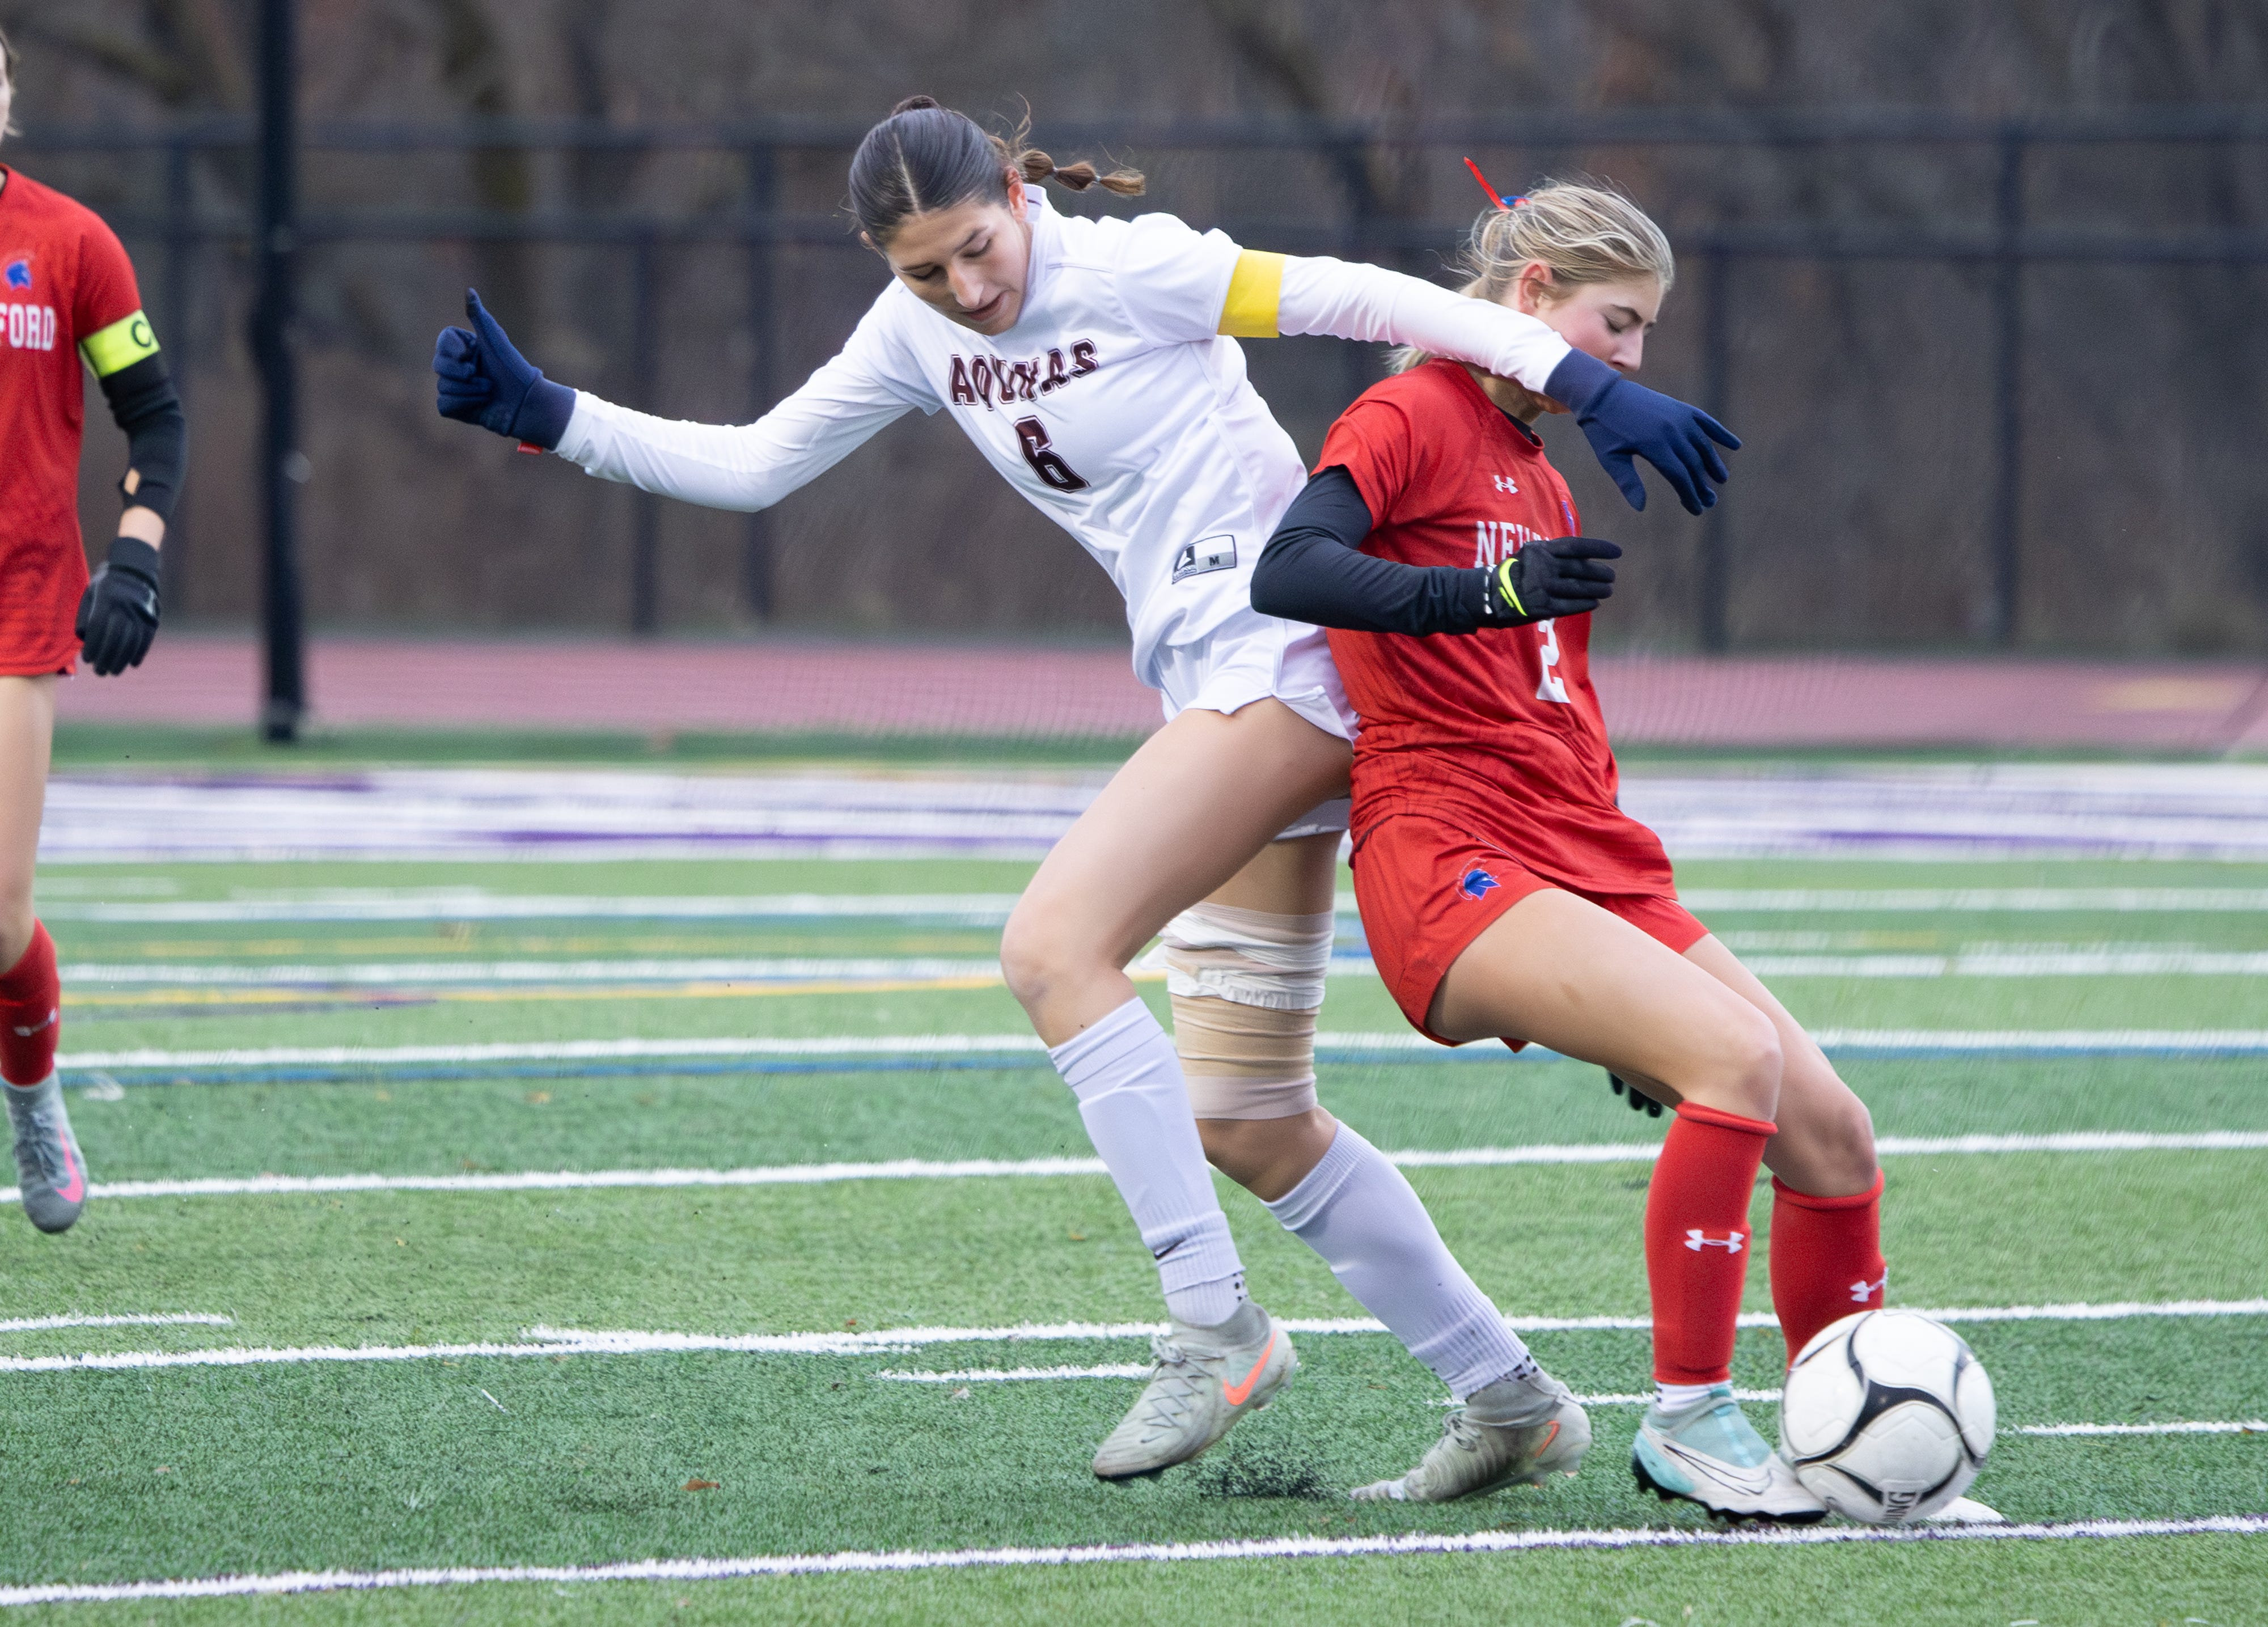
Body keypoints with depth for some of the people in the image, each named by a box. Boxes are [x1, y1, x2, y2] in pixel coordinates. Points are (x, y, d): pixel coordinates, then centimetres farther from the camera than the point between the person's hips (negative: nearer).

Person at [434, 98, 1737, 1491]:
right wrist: (543, 417, 7)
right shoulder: (919, 333, 8)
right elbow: (751, 466, 16)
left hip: (1287, 656, -9)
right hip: (1214, 695, 9)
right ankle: (1519, 1405, 16)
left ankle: (1215, 1327, -19)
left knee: (1054, 947, -22)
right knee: (1249, 1131, 8)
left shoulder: (1131, 270, -13)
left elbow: (1367, 300, -14)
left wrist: (1597, 391, -17)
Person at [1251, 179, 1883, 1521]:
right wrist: (1492, 591, -31)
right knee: (1739, 1053, -28)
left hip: (1591, 866, 9)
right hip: (1447, 860, -9)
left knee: (1830, 1131, -1)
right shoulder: (1415, 418, -1)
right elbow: (1288, 571, -19)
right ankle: (1689, 1416, -19)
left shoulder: (1544, 484, 25)